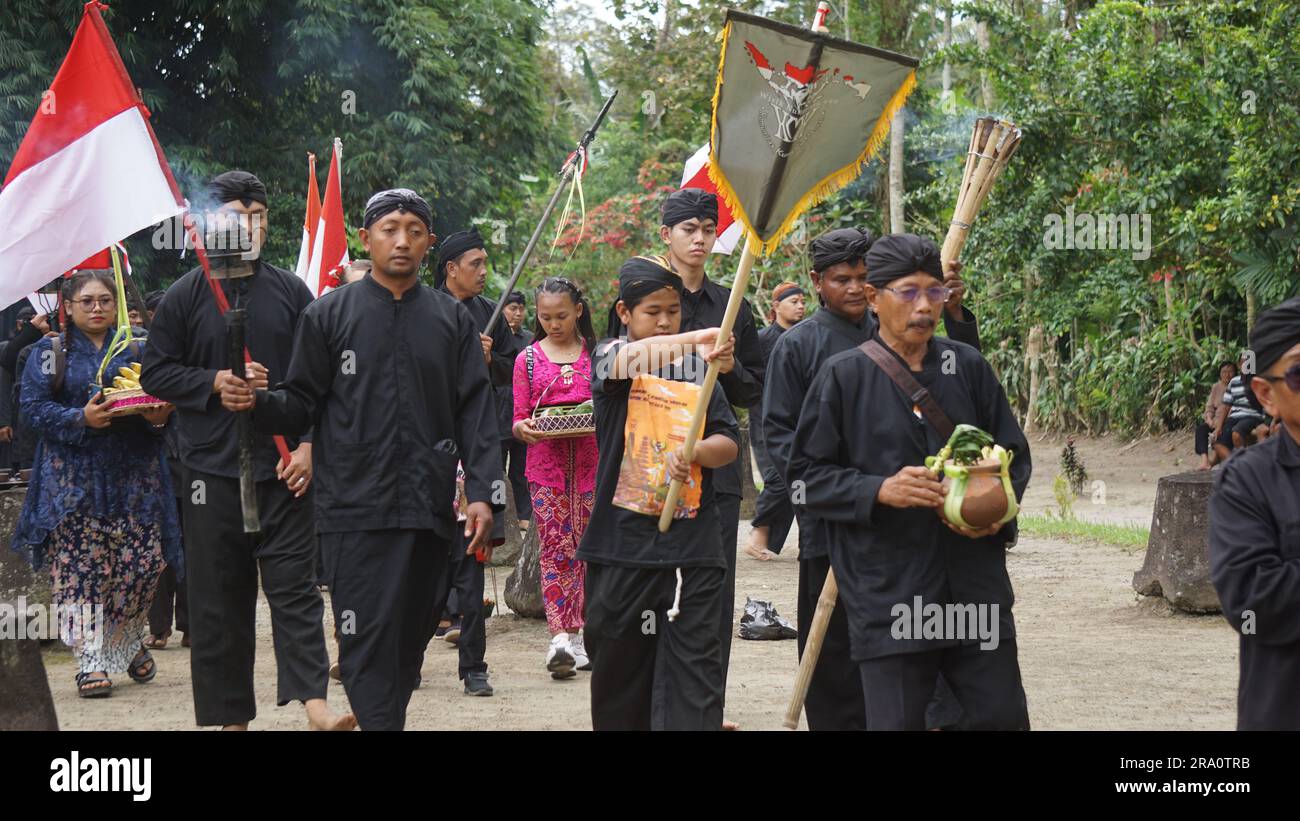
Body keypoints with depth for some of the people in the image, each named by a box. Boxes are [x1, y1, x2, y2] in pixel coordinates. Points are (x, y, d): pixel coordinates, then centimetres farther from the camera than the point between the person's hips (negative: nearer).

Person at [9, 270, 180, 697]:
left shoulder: (136, 352, 14)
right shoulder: (50, 353, 6)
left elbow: (161, 401, 16)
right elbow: (34, 407, -3)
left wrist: (159, 417, -8)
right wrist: (81, 418, -18)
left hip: (132, 475, 2)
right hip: (73, 478, -2)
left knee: (140, 564, -3)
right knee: (78, 567, -9)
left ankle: (130, 641, 22)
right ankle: (91, 662, -6)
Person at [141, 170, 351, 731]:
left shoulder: (290, 292, 7)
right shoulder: (184, 298, 4)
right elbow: (155, 373, 5)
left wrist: (310, 445, -2)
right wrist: (213, 383, -10)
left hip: (284, 468, 0)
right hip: (212, 469, 0)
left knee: (295, 587, -5)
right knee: (219, 600, 4)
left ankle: (314, 705, -13)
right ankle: (231, 715, 12)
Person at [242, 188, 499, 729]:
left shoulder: (452, 320, 11)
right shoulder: (329, 315, 6)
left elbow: (475, 413, 8)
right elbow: (302, 403, 6)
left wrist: (481, 493, -2)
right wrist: (258, 402, -16)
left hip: (430, 508, 3)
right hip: (355, 509, -2)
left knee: (410, 638, 8)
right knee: (368, 640, -9)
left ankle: (387, 717, 19)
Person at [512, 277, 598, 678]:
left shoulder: (598, 355, 9)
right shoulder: (528, 359, 7)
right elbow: (520, 417, 6)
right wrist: (523, 428, -16)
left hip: (591, 462, 1)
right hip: (546, 465, -1)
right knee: (555, 547, -8)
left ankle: (579, 634, 11)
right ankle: (560, 638, -15)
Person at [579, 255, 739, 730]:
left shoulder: (699, 368, 9)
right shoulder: (610, 358, 2)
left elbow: (729, 443, 4)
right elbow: (634, 358, -23)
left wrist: (696, 453, -20)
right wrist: (695, 340, -41)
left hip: (691, 543, 1)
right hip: (623, 539, -1)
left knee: (695, 667, -5)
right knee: (620, 666, 9)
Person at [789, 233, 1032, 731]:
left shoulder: (969, 367, 9)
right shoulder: (843, 377, -1)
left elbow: (1014, 453, 16)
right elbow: (806, 473, 0)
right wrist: (879, 490, -16)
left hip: (977, 586, 3)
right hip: (887, 592, -3)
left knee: (1002, 717, 5)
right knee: (897, 721, 0)